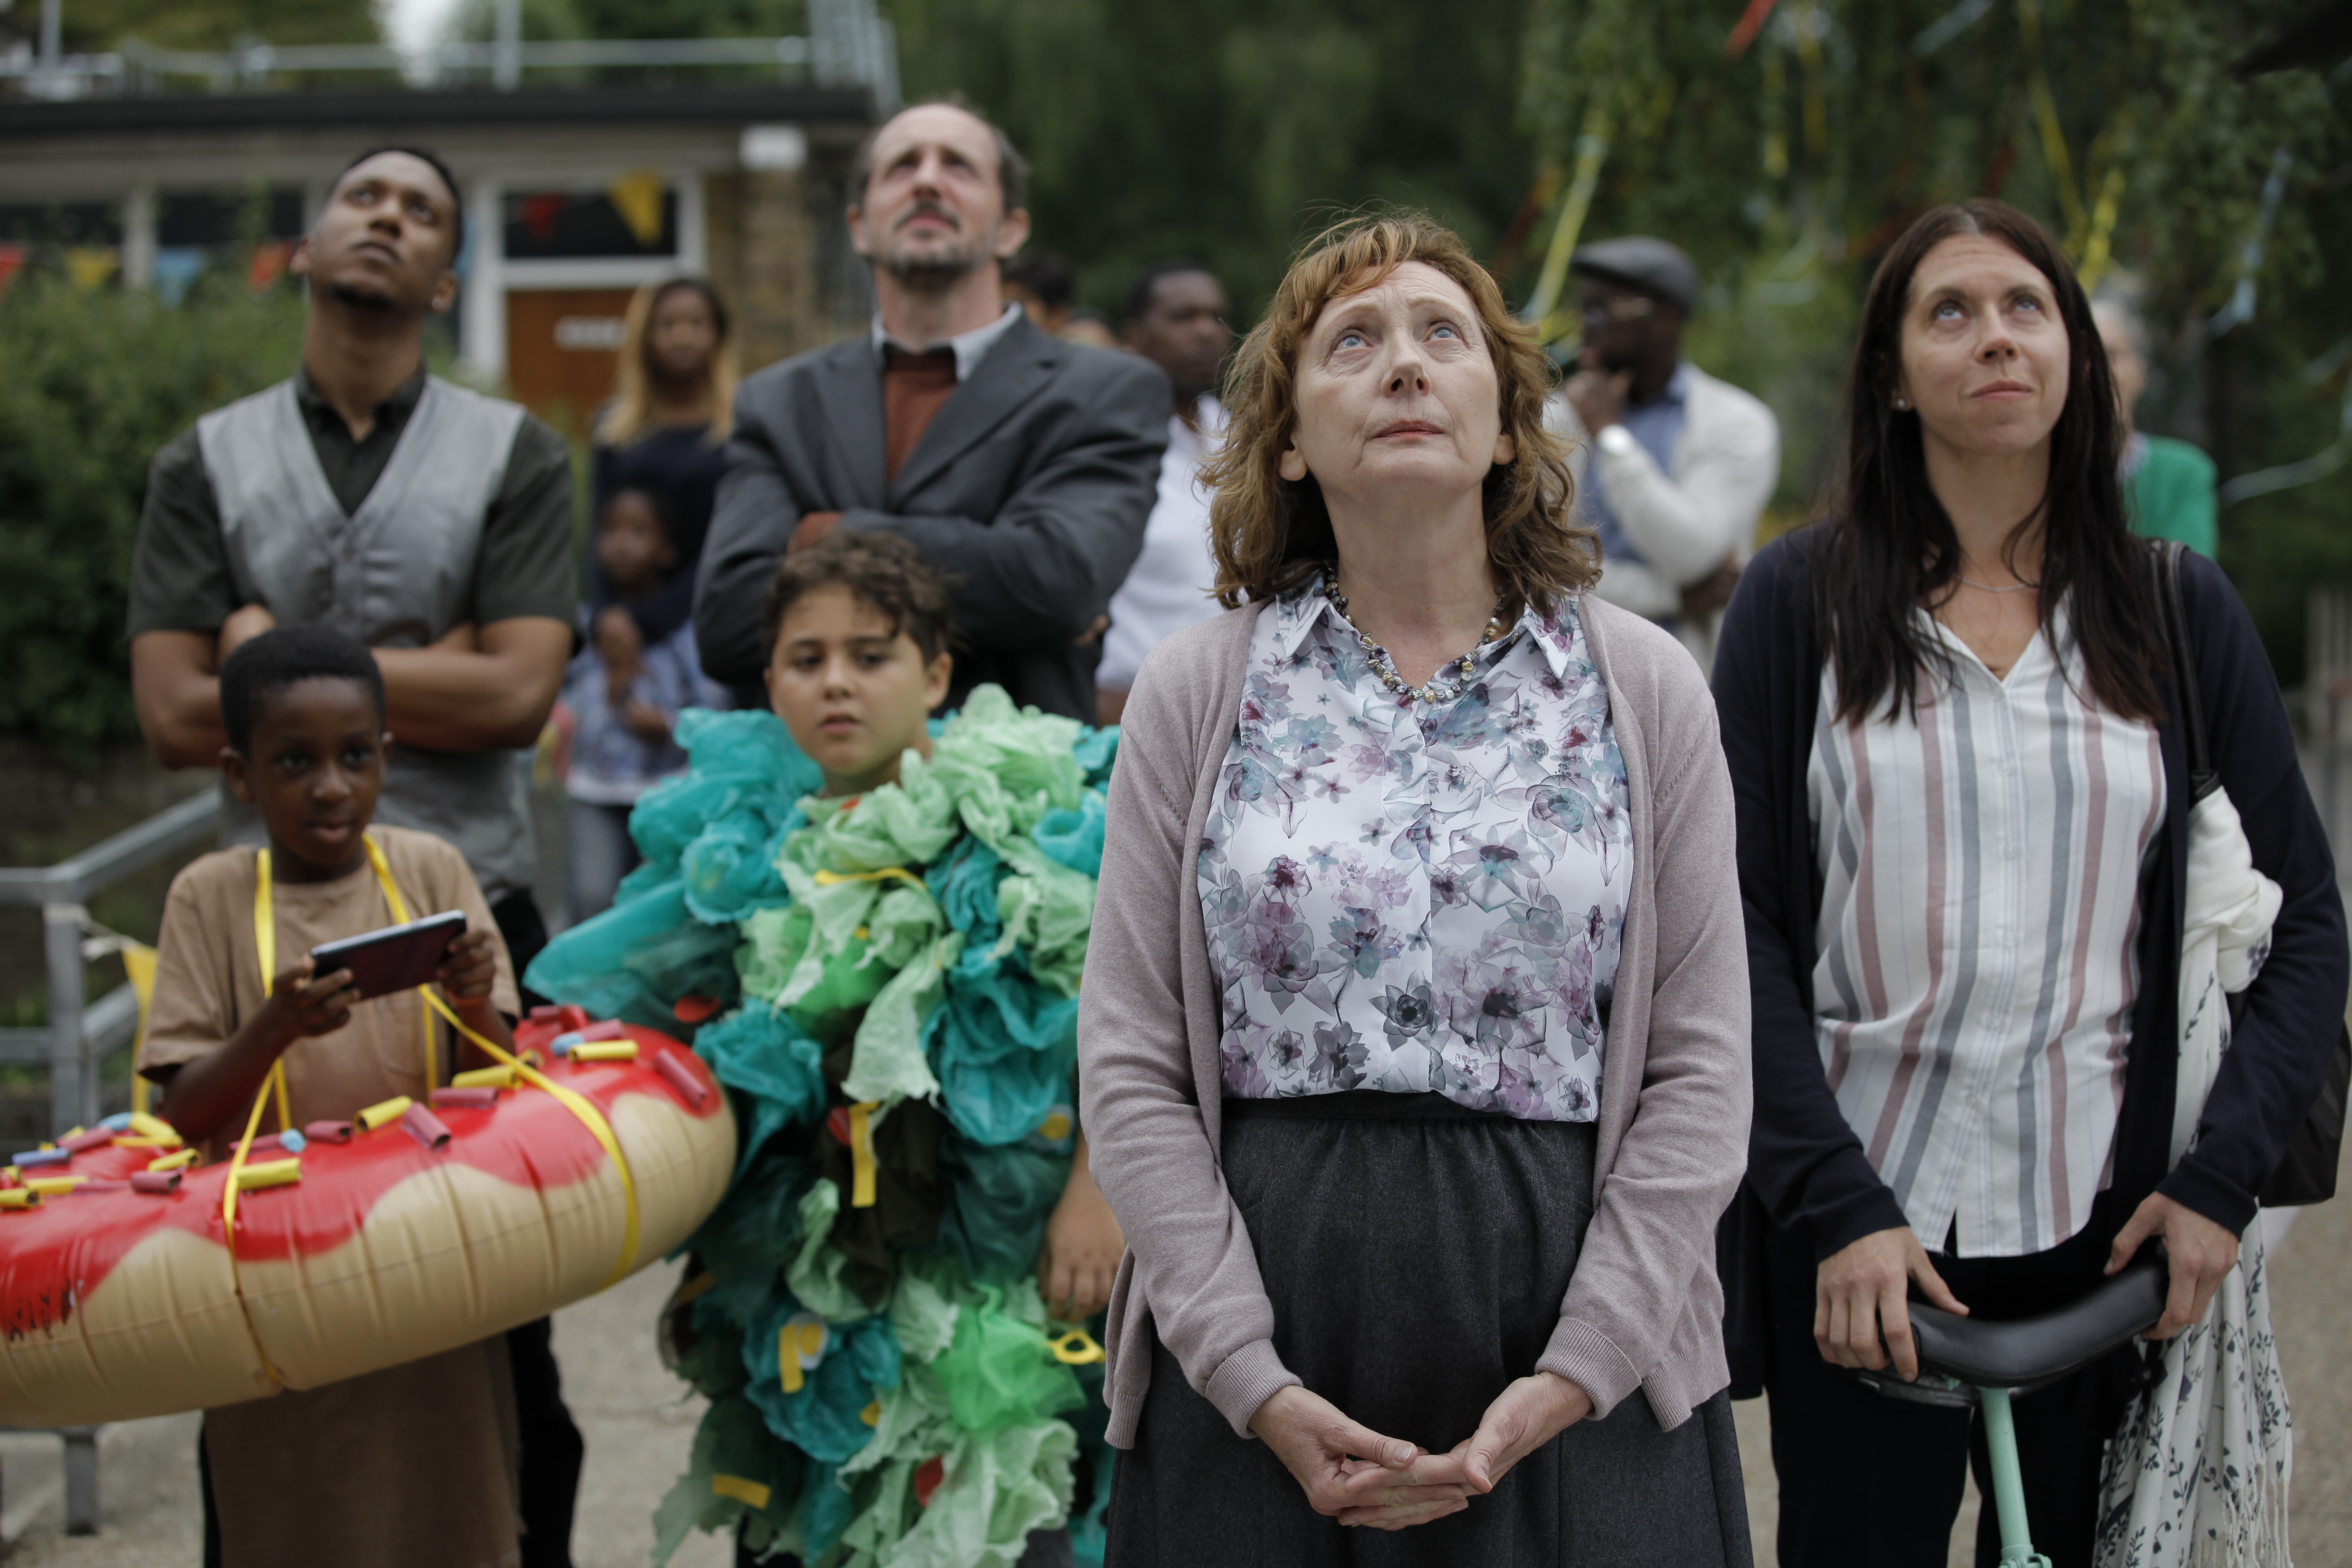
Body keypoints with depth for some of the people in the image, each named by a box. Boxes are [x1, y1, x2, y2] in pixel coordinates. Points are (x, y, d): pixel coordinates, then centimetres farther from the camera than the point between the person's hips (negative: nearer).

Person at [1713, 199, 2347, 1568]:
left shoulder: (2182, 613, 6)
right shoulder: (1802, 600, 0)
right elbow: (1742, 925, -4)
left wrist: (2222, 1176, -6)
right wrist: (1834, 1203, -13)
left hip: (2101, 1224, 2)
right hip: (1865, 1231, -1)